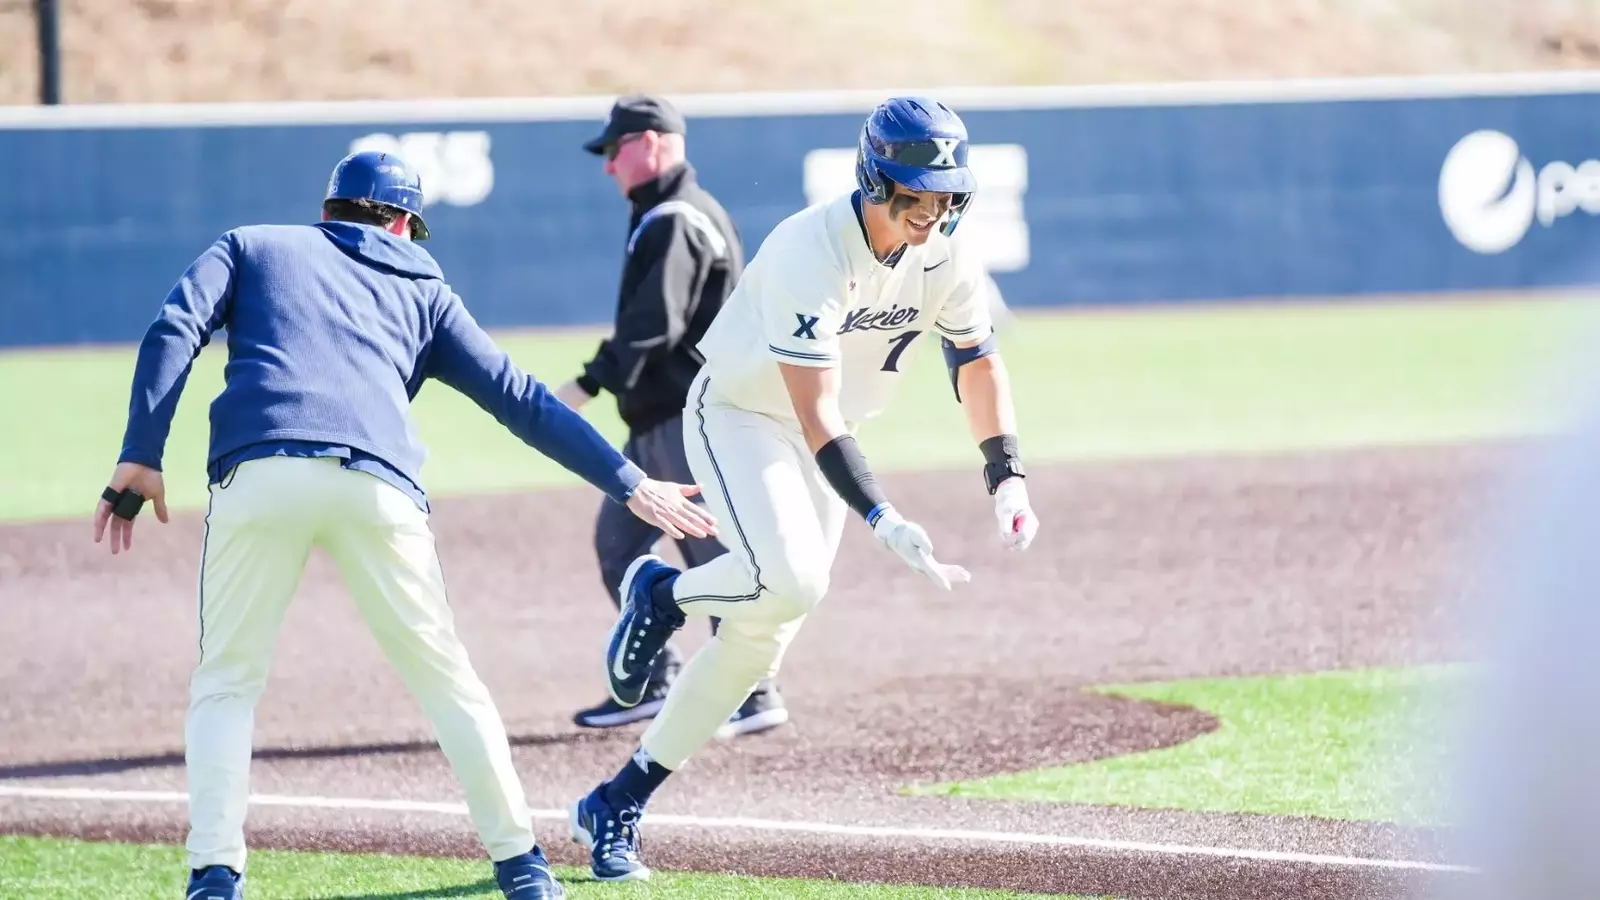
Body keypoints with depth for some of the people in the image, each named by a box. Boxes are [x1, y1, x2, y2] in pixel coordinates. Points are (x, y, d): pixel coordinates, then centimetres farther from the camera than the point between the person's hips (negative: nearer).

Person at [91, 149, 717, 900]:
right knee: (444, 676, 14)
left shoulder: (252, 246, 27)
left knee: (226, 682, 11)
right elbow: (518, 398, 21)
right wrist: (629, 484, 20)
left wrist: (140, 457, 4)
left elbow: (173, 331, 9)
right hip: (378, 487, 1)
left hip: (259, 475, -1)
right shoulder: (422, 289, 29)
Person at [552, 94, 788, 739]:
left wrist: (590, 385, -29)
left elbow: (654, 323, -25)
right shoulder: (666, 216, 18)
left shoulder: (676, 221, -15)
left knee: (714, 554, -7)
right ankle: (653, 682, 18)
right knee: (618, 540, 12)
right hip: (657, 420, 11)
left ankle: (754, 695, -4)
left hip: (686, 419, -11)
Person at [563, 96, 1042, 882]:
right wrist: (883, 519, -43)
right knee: (790, 578, -32)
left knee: (759, 636, 1)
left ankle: (617, 805, 11)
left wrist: (1006, 477, -9)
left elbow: (977, 364, 5)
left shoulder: (944, 257, -10)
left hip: (823, 439, 7)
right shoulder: (811, 255, -31)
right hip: (738, 415, -7)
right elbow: (815, 418, -34)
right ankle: (662, 595, 1)